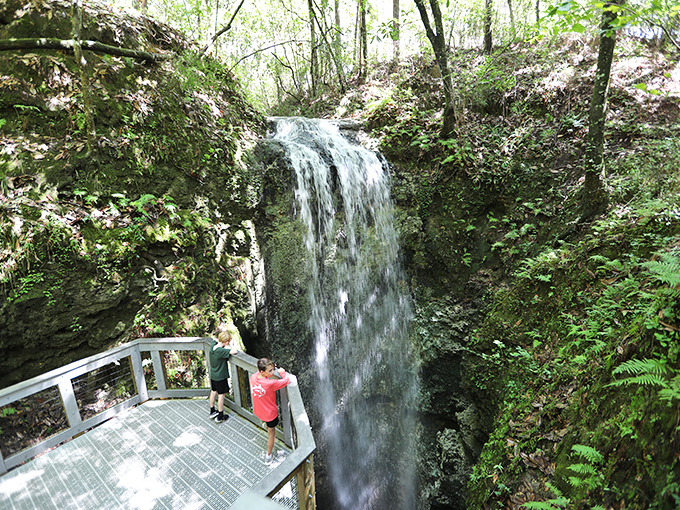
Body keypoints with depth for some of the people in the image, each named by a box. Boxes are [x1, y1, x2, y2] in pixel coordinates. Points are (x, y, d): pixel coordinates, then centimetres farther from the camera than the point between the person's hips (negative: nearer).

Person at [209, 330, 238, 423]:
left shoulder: (212, 346, -9)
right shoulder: (221, 351, -32)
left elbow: (215, 339, 13)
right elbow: (235, 351, -37)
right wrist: (228, 347, -19)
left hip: (213, 375, 8)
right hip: (221, 377, -8)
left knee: (213, 392, 22)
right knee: (221, 395, 7)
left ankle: (212, 412, 40)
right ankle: (220, 417, 19)